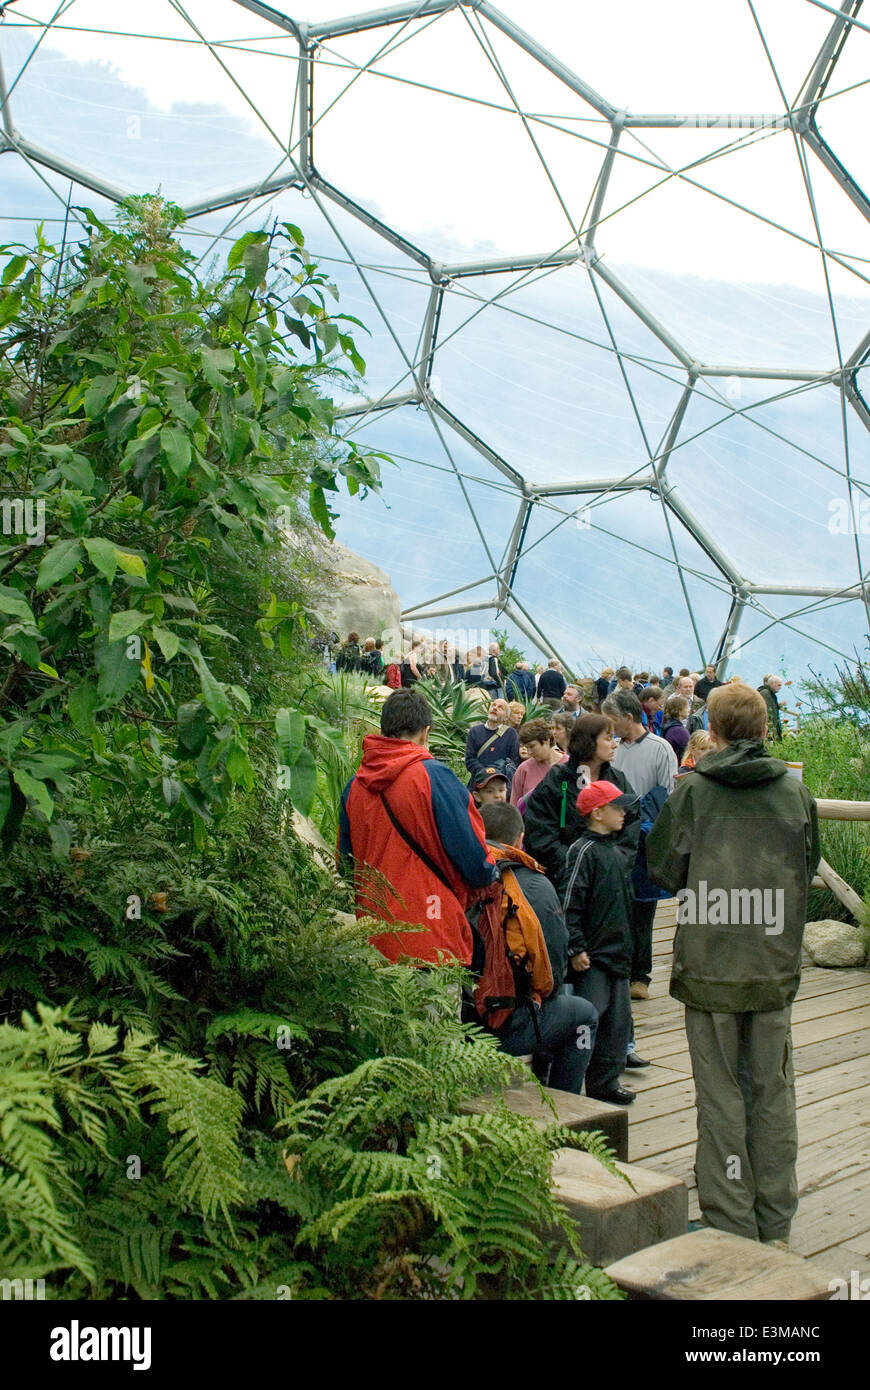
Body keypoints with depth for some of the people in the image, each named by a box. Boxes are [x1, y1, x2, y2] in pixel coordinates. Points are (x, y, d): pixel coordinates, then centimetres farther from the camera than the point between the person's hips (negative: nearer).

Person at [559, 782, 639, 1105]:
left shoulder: (618, 852, 15)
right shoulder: (583, 851, -12)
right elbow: (568, 905, -17)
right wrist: (576, 949, -19)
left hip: (617, 953, 9)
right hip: (592, 957, -9)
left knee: (618, 1020, 11)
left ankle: (606, 1083, 20)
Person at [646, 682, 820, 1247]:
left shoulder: (694, 791, -10)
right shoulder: (796, 792, -2)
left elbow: (664, 867, -4)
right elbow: (809, 867, 9)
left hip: (710, 962, -2)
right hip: (777, 965, 3)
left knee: (720, 1093, 7)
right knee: (773, 1090, 14)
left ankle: (731, 1220, 12)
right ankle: (775, 1220, 22)